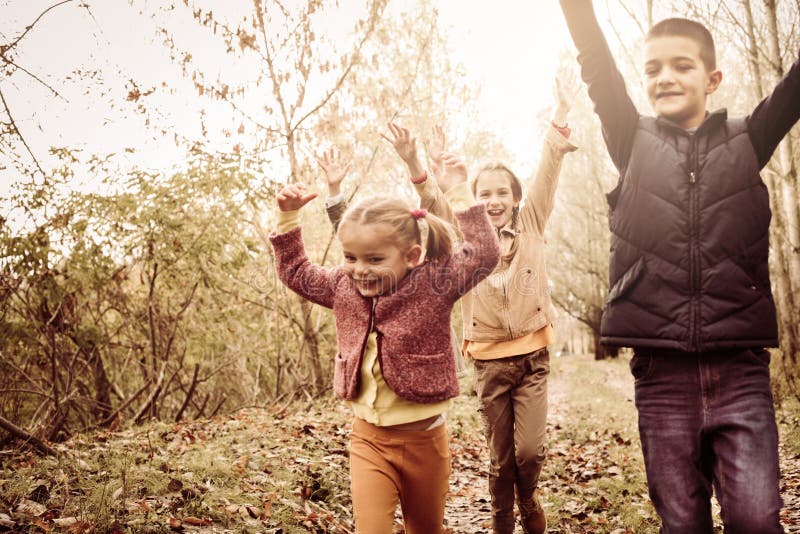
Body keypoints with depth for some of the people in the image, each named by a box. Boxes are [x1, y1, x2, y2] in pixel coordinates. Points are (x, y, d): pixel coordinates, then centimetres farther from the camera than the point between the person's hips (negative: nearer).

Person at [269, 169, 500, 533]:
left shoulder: (432, 284, -12)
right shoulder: (343, 287, -1)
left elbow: (485, 255, -18)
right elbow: (295, 271, 14)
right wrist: (288, 216, 5)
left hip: (424, 438, -2)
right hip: (368, 438, 2)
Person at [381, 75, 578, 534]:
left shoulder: (531, 226, 4)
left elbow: (547, 176, -7)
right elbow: (435, 202, -12)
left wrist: (561, 117, -17)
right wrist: (414, 164, -30)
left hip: (533, 355, 0)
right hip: (491, 359, 0)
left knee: (530, 450, -7)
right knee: (501, 456, 8)